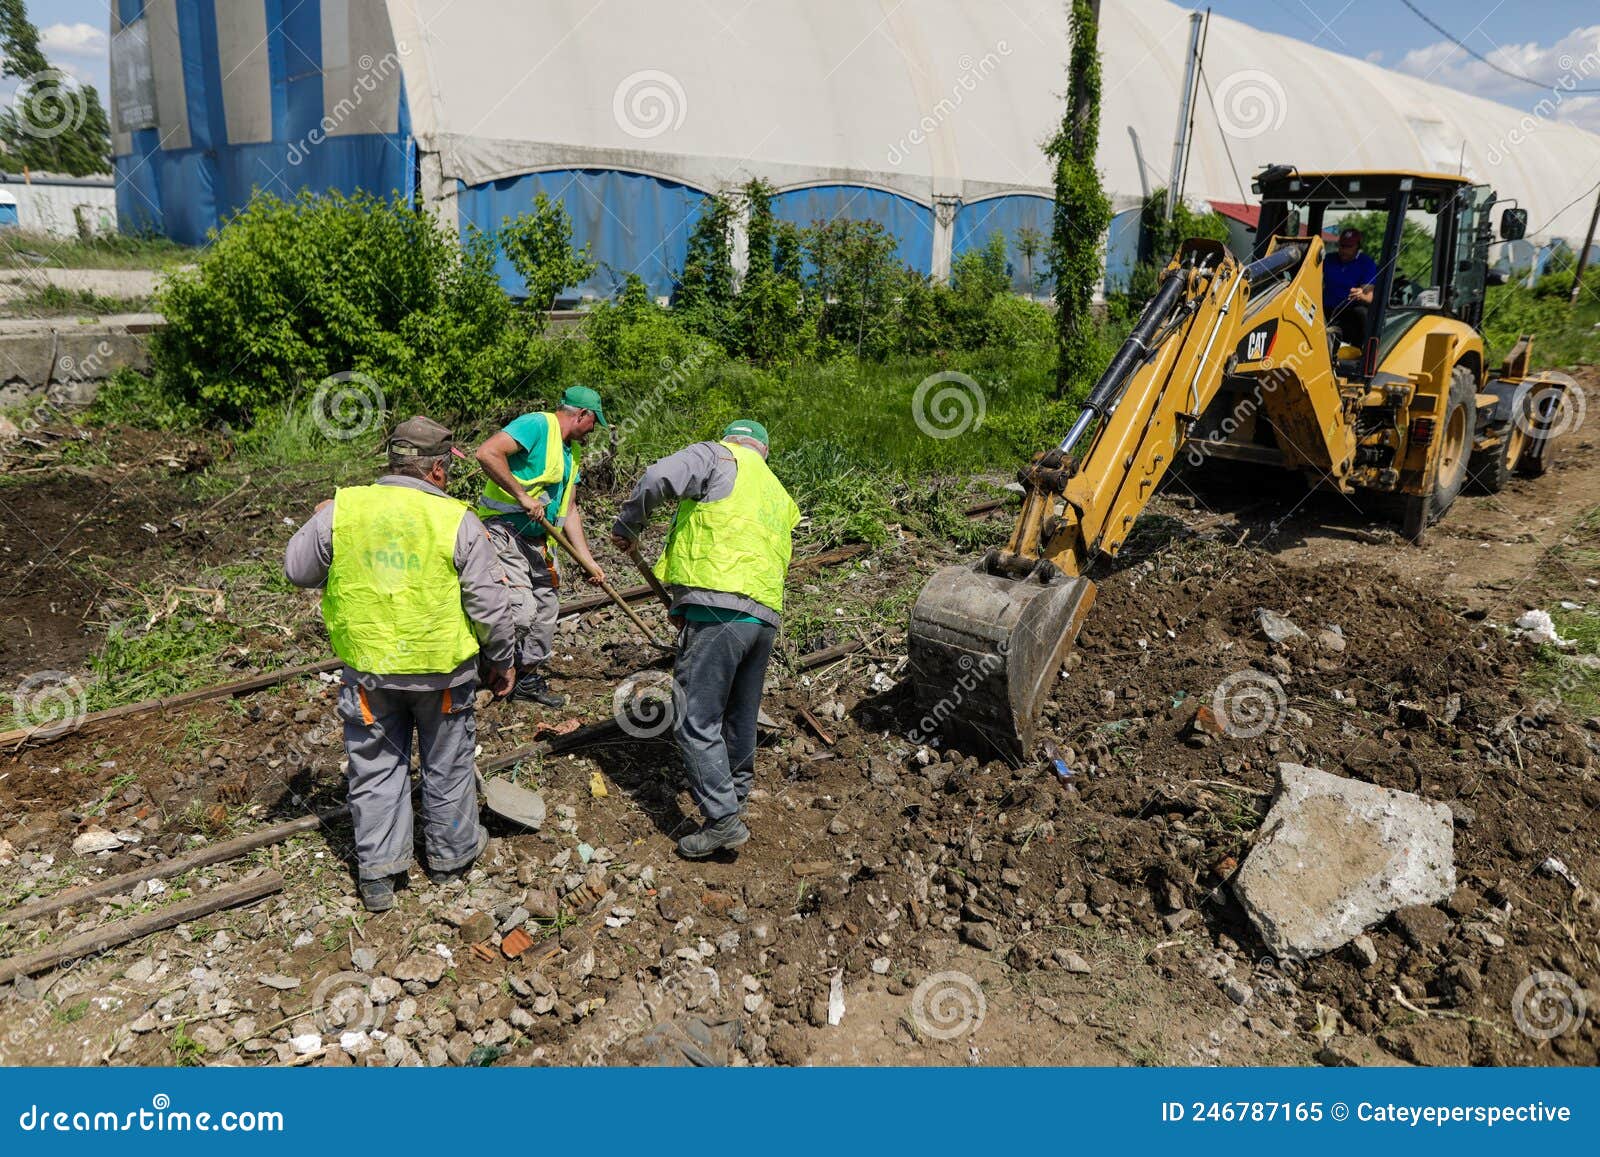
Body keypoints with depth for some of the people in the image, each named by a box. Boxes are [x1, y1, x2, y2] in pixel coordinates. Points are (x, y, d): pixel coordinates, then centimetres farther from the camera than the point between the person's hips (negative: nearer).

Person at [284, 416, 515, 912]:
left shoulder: (341, 509, -7)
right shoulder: (457, 521, -13)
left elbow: (297, 569, 7)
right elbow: (490, 606, -10)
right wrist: (501, 660, 6)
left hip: (368, 669, 2)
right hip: (443, 669, -1)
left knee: (375, 768, 16)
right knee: (447, 764, 18)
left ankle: (377, 873, 23)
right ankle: (450, 853, 36)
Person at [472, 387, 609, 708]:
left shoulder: (569, 451, 17)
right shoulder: (536, 425, -12)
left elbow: (569, 510, 19)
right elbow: (487, 453, -27)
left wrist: (589, 561, 15)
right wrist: (522, 496, -25)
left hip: (539, 542, 10)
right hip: (505, 532, -9)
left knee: (545, 611, 13)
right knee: (521, 612, -18)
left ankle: (528, 680, 29)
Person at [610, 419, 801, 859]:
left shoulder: (717, 456, 6)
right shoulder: (780, 498, 29)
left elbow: (658, 479, -13)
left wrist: (626, 528, 5)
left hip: (719, 609, -8)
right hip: (766, 614, 8)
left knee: (696, 721, -4)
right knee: (740, 716, 24)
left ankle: (723, 818, -6)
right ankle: (737, 793, 41)